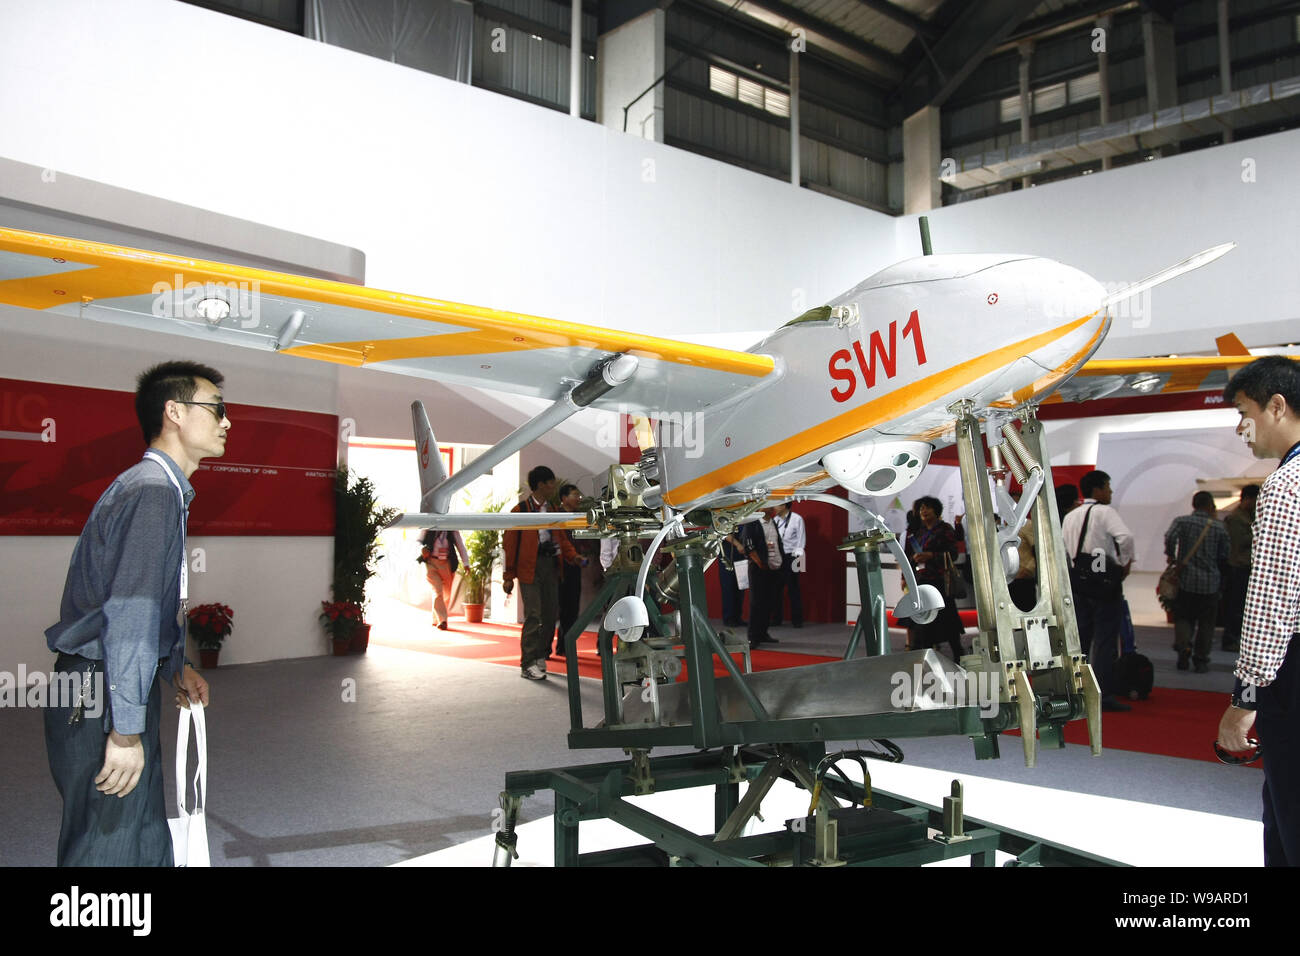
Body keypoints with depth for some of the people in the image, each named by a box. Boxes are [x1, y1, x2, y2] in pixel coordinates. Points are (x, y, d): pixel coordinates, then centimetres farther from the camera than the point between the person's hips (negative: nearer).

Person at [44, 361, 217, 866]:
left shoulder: (162, 487, 15)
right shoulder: (155, 490, -19)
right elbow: (129, 614, -25)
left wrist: (176, 666, 25)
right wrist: (125, 730, -24)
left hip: (121, 686, 10)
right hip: (102, 697, -10)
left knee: (148, 840, 17)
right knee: (110, 847, -2)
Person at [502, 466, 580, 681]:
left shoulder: (552, 510, 15)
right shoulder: (520, 510, -4)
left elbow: (561, 537, 17)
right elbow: (509, 544, -4)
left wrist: (572, 555, -2)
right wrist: (508, 576, -6)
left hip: (550, 565, 6)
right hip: (529, 567, -6)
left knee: (551, 613, 9)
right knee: (533, 615, -9)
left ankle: (541, 656, 24)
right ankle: (528, 664, -3)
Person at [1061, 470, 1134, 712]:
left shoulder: (1070, 517, 12)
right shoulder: (1105, 512, -7)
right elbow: (1126, 537, -23)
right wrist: (1125, 563, -10)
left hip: (1077, 580, 6)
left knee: (1080, 636, 12)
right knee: (1105, 639, -4)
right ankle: (1105, 695, -4)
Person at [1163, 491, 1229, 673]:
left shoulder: (1182, 521, -2)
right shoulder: (1219, 526, 0)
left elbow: (1170, 537, -19)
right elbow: (1224, 555, 3)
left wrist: (1171, 556, -4)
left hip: (1186, 579, 0)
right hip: (1210, 582, 0)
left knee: (1183, 617, 11)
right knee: (1206, 623, 10)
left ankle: (1183, 646, -13)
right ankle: (1201, 660, 11)